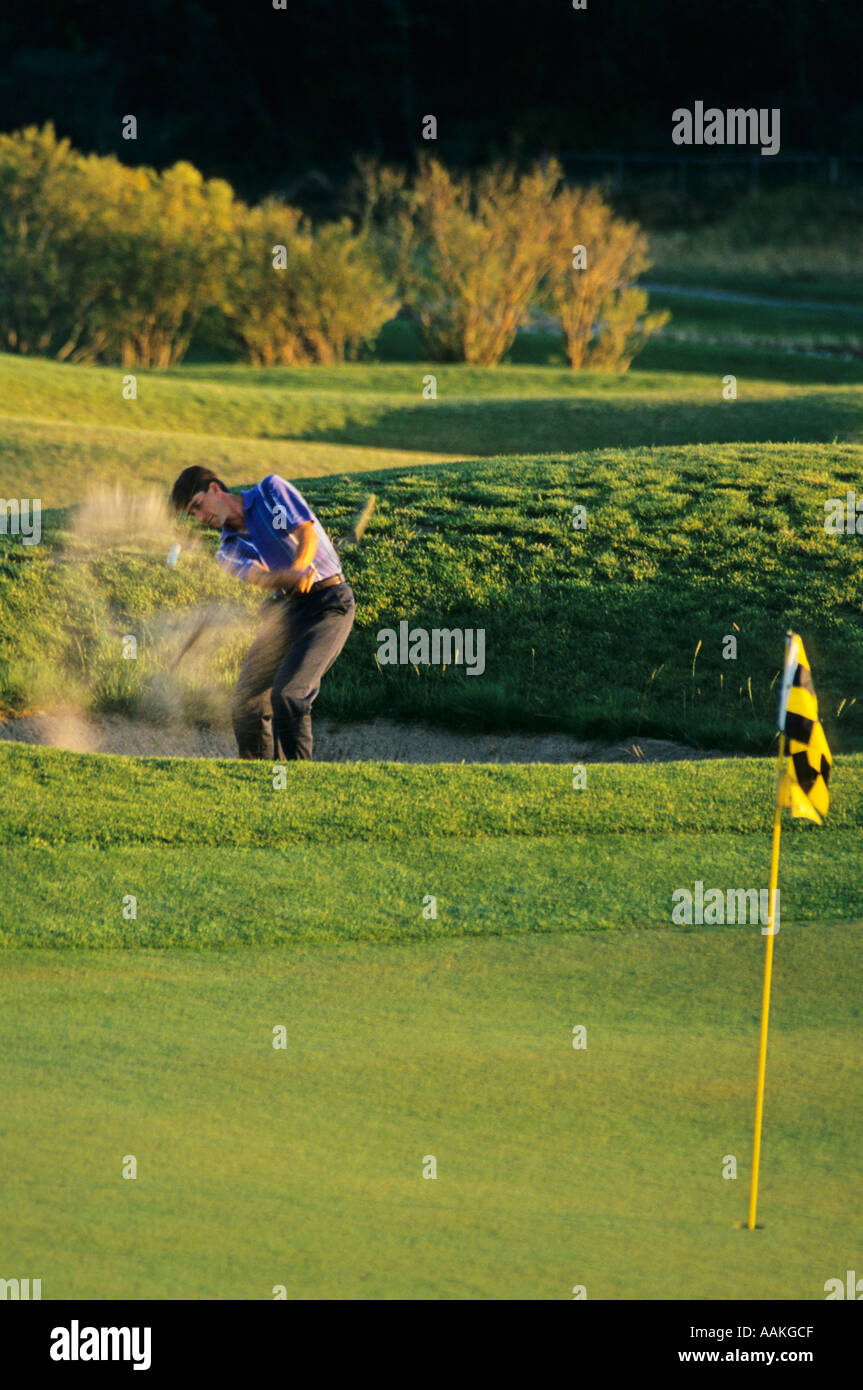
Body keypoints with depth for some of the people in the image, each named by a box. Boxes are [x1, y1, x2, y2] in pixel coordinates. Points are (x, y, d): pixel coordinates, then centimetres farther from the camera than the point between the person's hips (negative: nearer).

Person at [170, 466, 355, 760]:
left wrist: (297, 569, -31)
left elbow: (307, 534, -10)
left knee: (287, 694, -22)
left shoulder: (271, 490, 3)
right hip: (283, 609, 6)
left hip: (327, 603, -6)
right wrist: (294, 577, -34)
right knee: (245, 705, -1)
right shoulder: (229, 551, 10)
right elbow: (259, 576, -11)